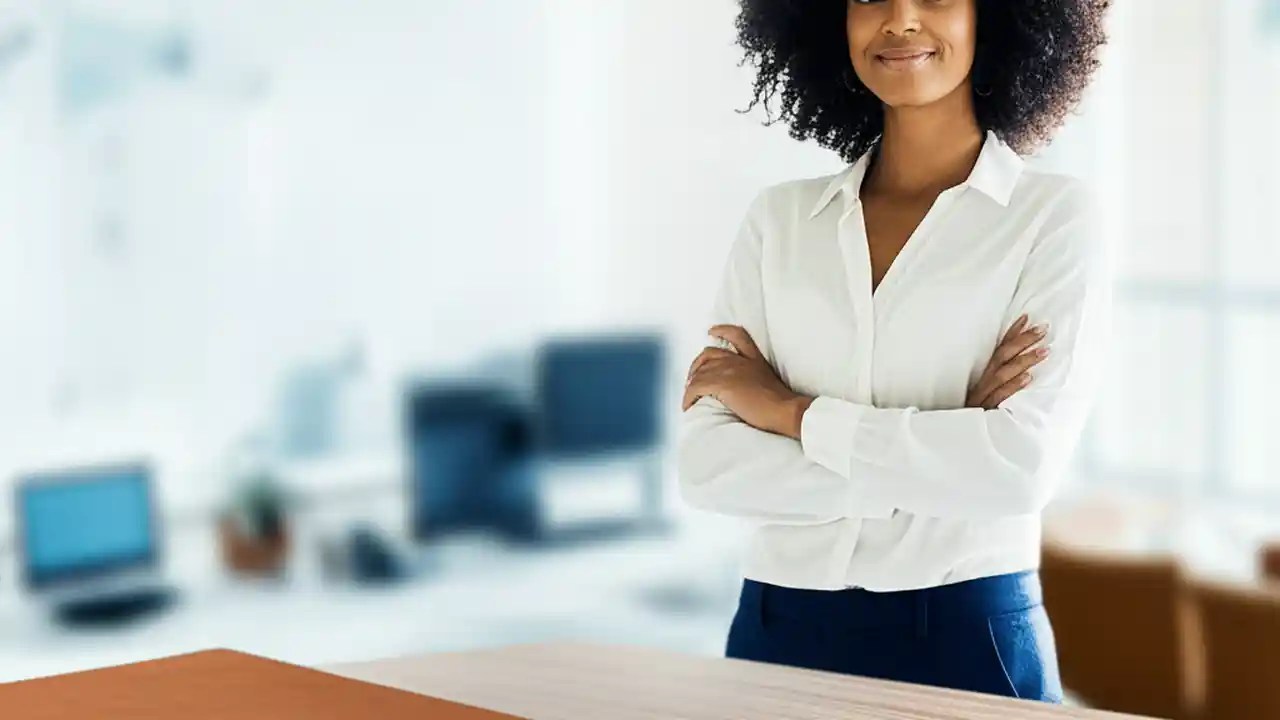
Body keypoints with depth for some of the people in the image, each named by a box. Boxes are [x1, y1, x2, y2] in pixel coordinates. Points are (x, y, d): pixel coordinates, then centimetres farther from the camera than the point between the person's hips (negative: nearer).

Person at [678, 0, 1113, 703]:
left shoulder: (1055, 214, -4)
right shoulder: (778, 217, 4)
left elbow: (1023, 466, -17)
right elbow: (706, 463, -6)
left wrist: (788, 410, -10)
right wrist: (937, 457, -15)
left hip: (969, 635, -3)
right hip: (779, 632, 3)